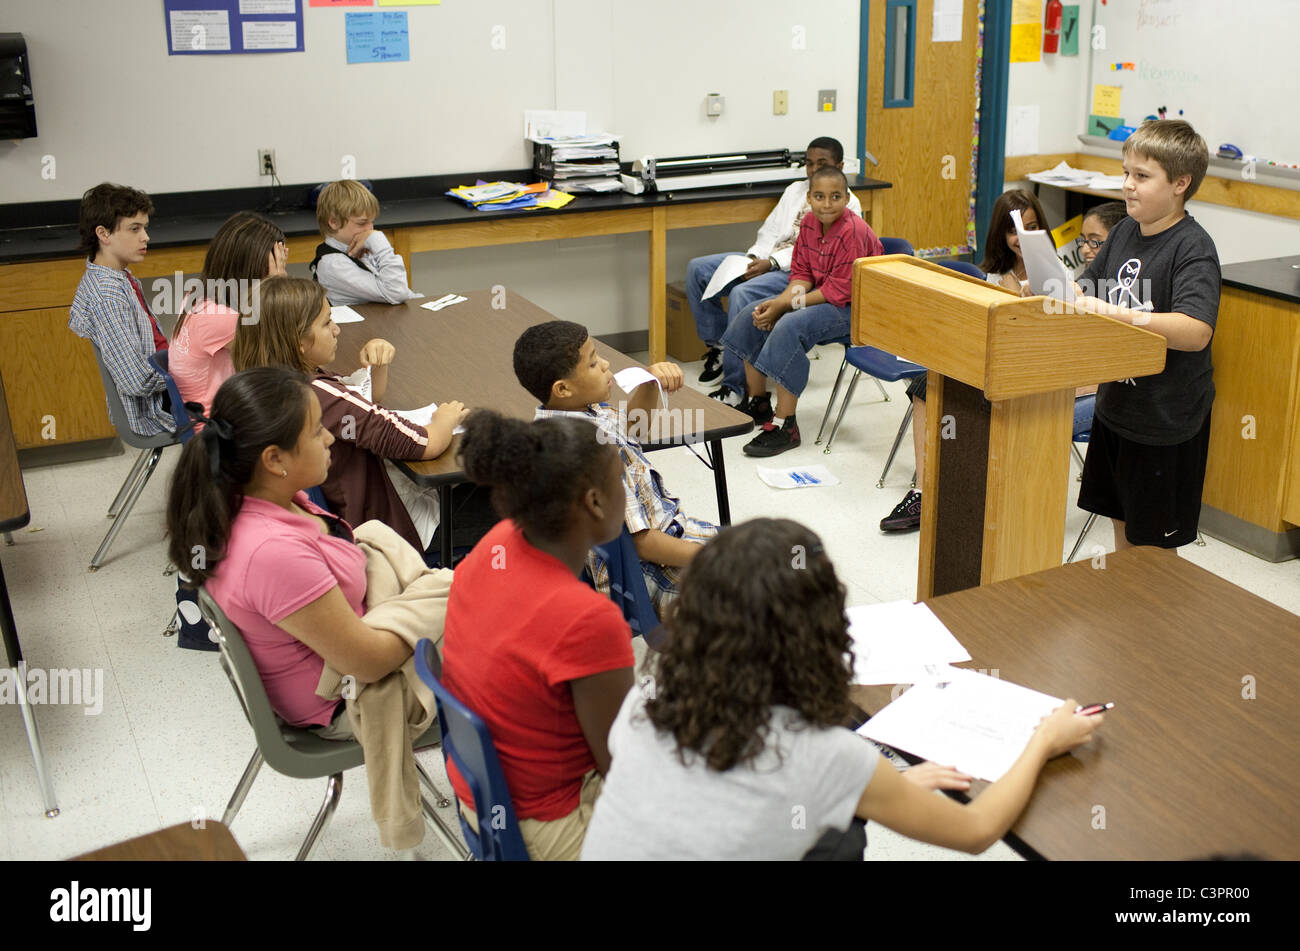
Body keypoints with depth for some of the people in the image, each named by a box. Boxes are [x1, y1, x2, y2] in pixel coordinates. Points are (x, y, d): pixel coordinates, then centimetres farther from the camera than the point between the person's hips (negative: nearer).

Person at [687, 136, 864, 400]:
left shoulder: (848, 205, -3)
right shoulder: (795, 190, 20)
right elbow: (771, 230, 15)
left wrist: (772, 263, -21)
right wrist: (755, 258, -6)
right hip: (766, 260, 8)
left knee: (742, 294, -33)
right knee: (697, 269, -5)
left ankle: (734, 388, -29)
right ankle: (718, 344, 4)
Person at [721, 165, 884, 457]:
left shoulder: (853, 232, -24)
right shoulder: (809, 223, 0)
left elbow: (839, 292, -25)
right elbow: (802, 273, 5)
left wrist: (785, 305, -24)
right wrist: (779, 302, -15)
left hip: (852, 306, -9)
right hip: (821, 295, 9)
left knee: (789, 327, -31)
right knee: (752, 315, 2)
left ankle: (784, 426, -24)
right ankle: (756, 401, 18)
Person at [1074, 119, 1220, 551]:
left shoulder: (1193, 248, -19)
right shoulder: (1124, 232, 4)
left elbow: (1196, 332, -33)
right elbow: (1086, 289, 16)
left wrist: (1112, 314, -39)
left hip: (1165, 422, -7)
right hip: (1116, 407, 7)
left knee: (1153, 543, 6)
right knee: (1122, 523, 20)